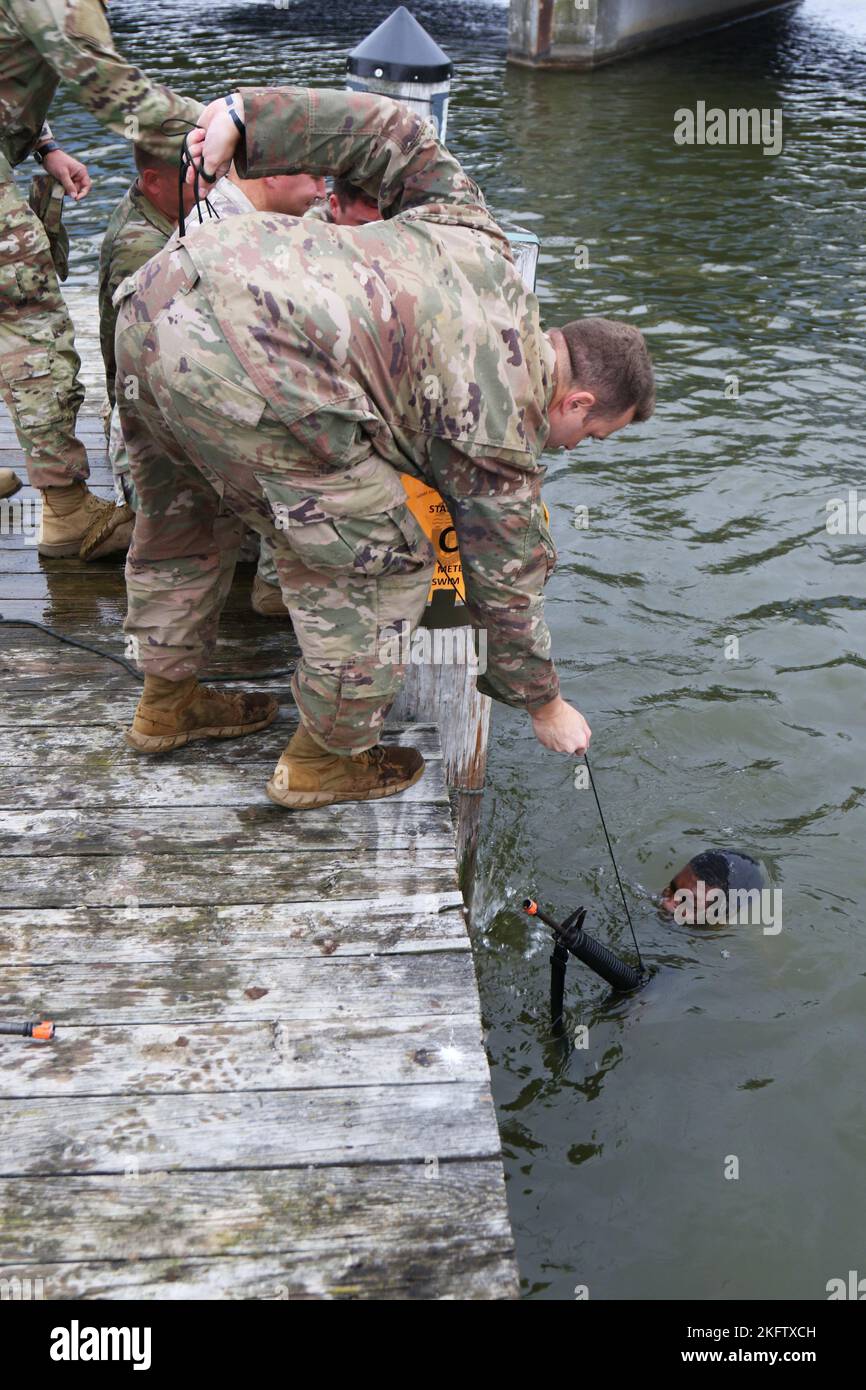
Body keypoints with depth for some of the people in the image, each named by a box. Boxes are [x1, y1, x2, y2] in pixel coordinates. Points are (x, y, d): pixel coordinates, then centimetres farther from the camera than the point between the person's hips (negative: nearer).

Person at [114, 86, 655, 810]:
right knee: (380, 566, 7)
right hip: (247, 364, -9)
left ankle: (168, 702, 50)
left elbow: (400, 134, 26)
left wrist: (245, 116, 23)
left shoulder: (474, 235, 24)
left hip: (160, 289, 9)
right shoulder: (505, 430, 5)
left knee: (180, 521, 28)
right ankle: (324, 761, 23)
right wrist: (545, 704, 30)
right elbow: (506, 584, 14)